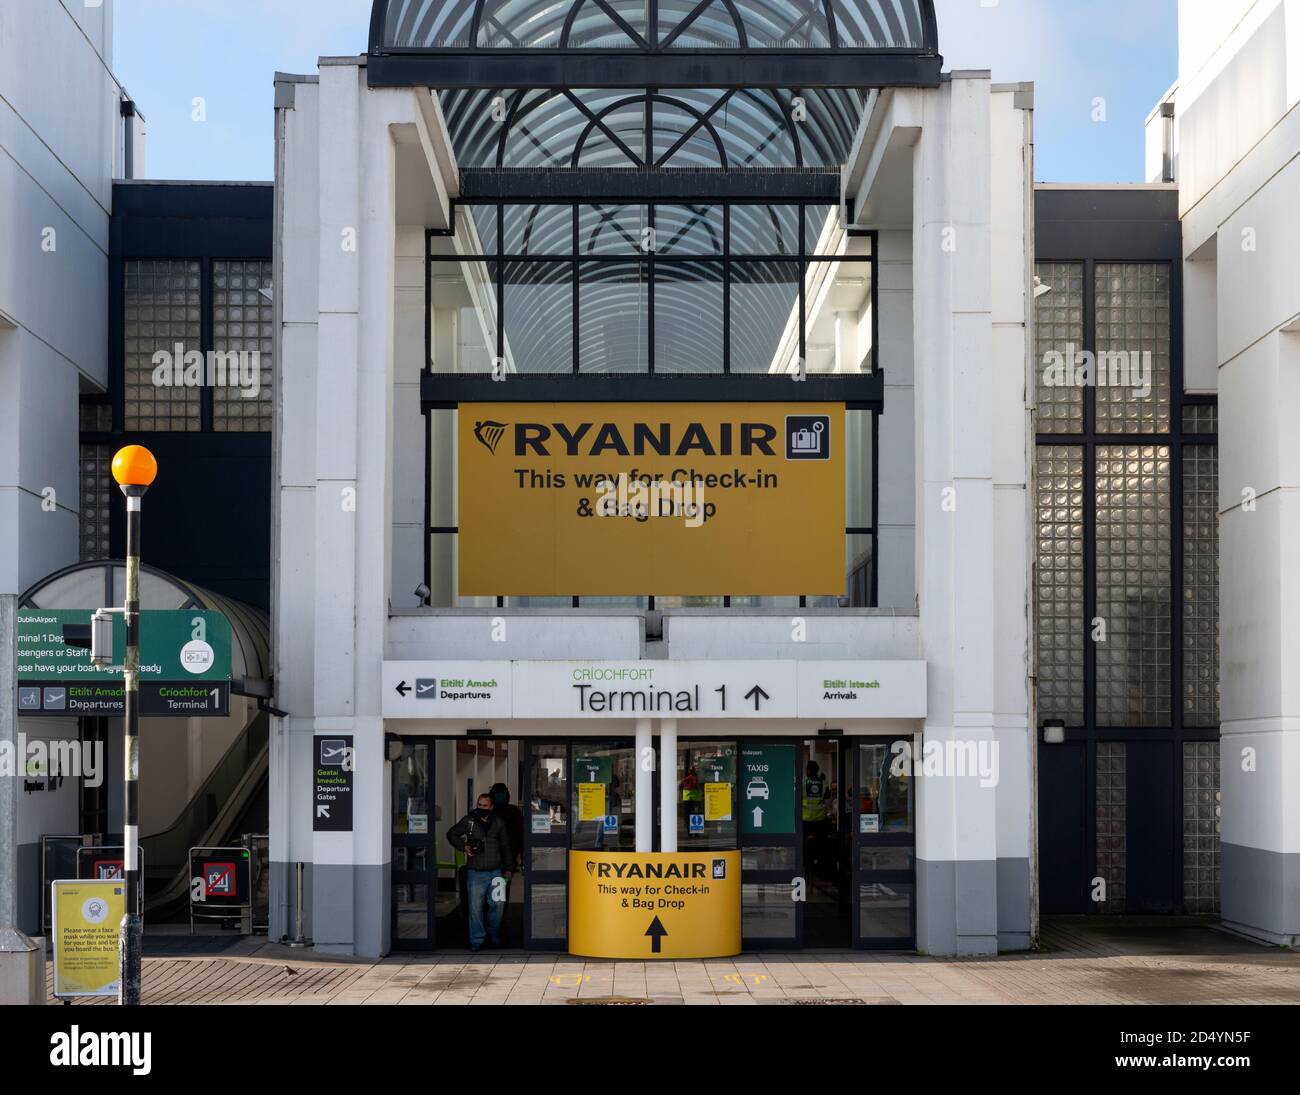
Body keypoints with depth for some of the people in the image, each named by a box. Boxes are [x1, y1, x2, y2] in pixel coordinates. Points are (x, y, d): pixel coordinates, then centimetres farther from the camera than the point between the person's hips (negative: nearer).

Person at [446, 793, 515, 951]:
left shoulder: (498, 823, 7)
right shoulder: (468, 821, 1)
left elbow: (506, 847, 14)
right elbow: (451, 834, 13)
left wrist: (509, 868, 12)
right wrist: (463, 846, -3)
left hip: (495, 872, 2)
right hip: (475, 872, -1)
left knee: (498, 904, 2)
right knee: (475, 907, -1)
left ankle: (493, 934, 24)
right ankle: (477, 940, 7)